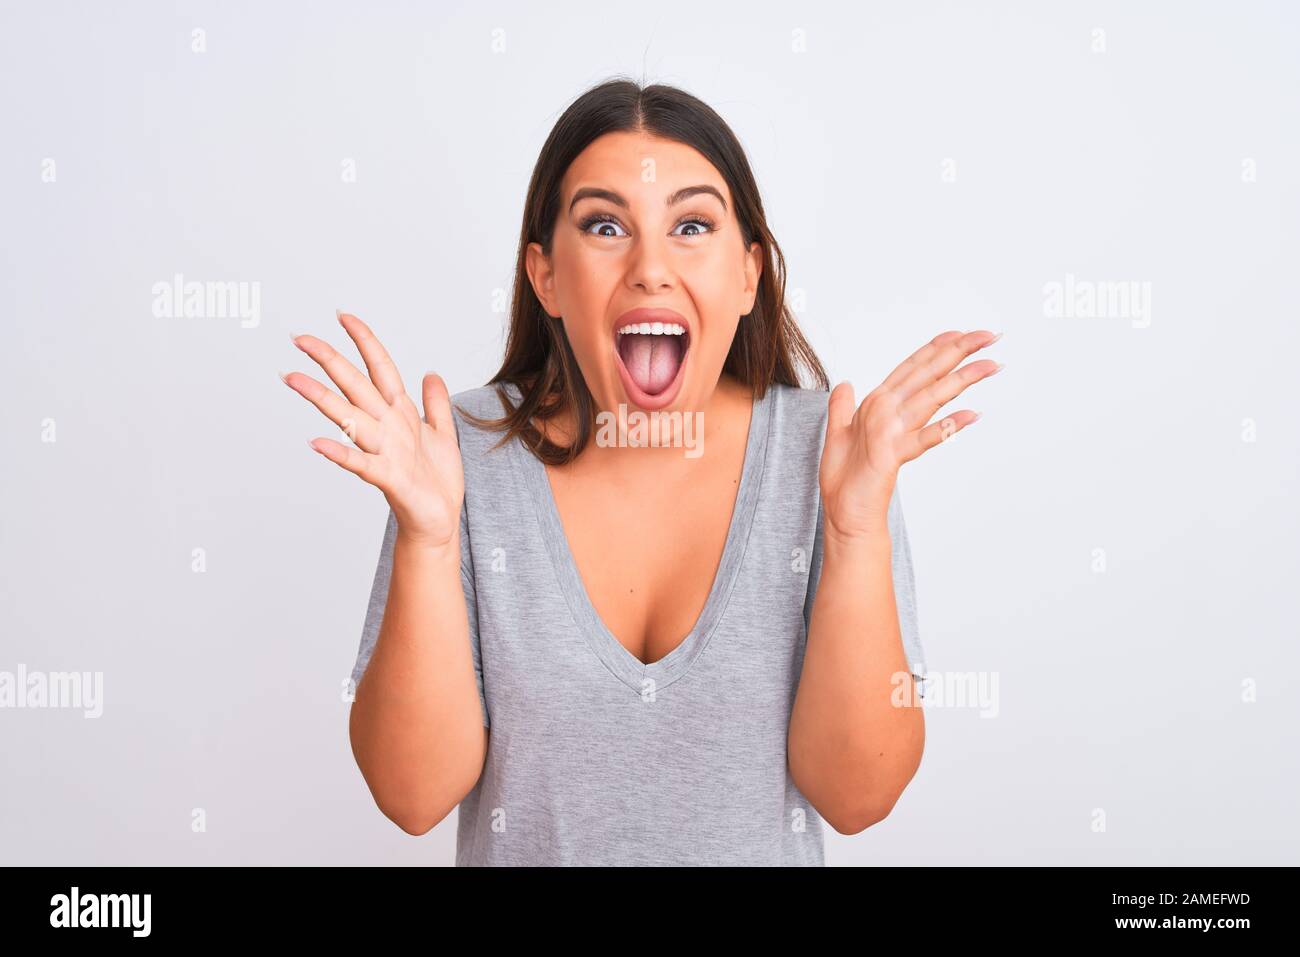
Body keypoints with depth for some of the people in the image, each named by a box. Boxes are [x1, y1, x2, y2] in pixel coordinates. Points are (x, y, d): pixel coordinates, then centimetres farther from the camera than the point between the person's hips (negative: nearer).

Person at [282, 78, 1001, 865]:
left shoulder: (825, 451, -16)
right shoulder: (469, 452, -16)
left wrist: (857, 526, -28)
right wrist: (427, 537, -29)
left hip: (772, 846, 0)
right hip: (523, 848, 0)